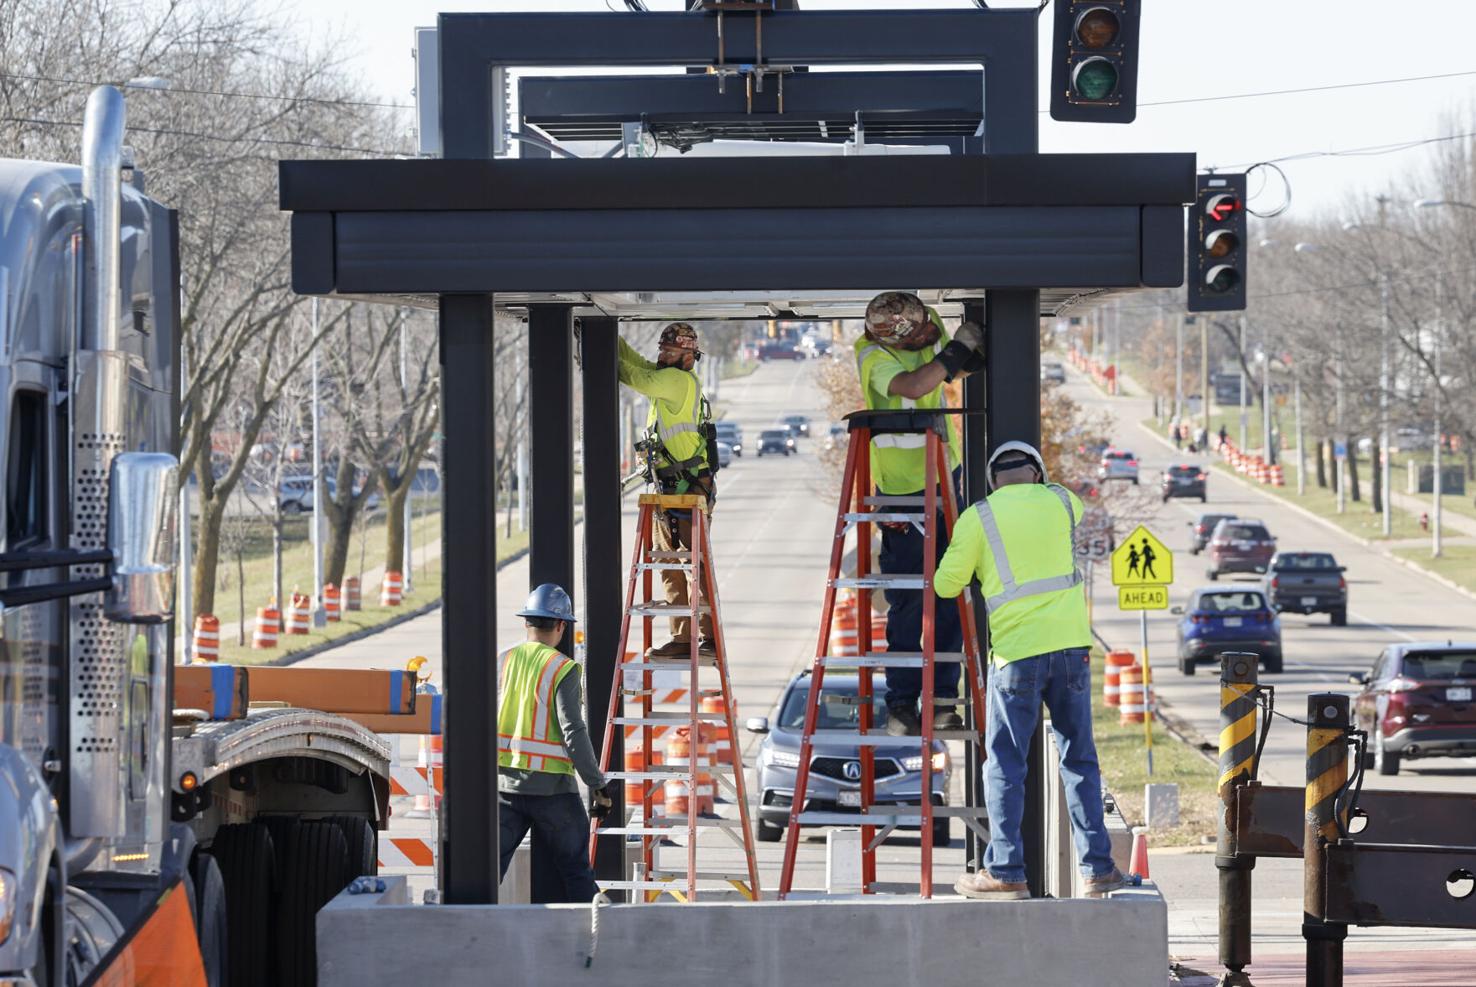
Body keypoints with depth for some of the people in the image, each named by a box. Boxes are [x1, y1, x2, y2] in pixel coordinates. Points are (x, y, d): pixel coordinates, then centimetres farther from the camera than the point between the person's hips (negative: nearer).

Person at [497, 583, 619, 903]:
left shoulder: (502, 661, 5)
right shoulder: (562, 669, -9)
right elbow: (573, 733, -14)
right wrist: (598, 785, -7)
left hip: (503, 782, 4)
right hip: (551, 787, -4)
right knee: (577, 871, 7)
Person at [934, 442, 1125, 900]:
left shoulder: (977, 518, 1)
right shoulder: (1062, 501, 10)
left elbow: (946, 585, 5)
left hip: (1016, 650, -3)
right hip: (1071, 642, 3)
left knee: (1005, 765, 2)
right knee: (1079, 758, 11)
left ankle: (1006, 871, -2)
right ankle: (1098, 867, 10)